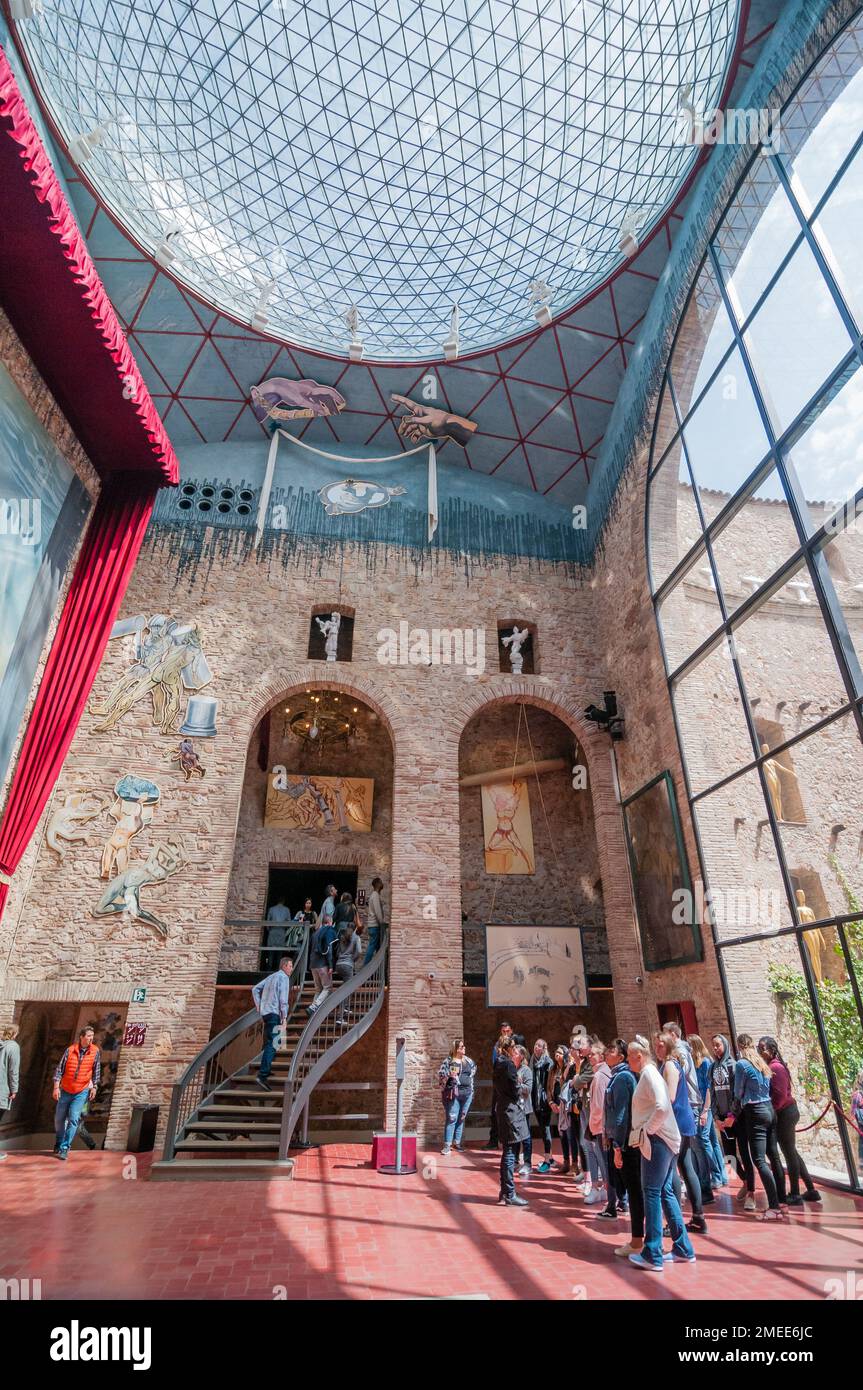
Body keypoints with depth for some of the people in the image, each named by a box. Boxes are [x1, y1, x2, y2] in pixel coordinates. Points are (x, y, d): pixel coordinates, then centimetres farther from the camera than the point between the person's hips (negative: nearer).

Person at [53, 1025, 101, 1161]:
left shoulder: (95, 1052, -8)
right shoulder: (70, 1050, -10)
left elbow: (96, 1071, 0)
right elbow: (60, 1069, -4)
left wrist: (94, 1087, -3)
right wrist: (56, 1087, -9)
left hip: (82, 1092, -1)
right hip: (65, 1090, 2)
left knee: (73, 1119, -11)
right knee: (59, 1119, 14)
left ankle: (64, 1148, 2)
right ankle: (59, 1143, 38)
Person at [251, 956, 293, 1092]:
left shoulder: (271, 976, 20)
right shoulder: (283, 977, -6)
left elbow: (255, 989, 22)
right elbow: (283, 998, -14)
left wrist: (258, 1005, 20)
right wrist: (284, 1017, -13)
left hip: (265, 1012, 9)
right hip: (274, 1013, -9)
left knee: (269, 1042, 21)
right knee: (272, 1044, -13)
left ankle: (266, 1068, 30)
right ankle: (262, 1075, -21)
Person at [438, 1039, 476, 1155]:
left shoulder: (468, 1060, 8)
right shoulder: (447, 1061, -7)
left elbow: (474, 1068, 21)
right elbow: (440, 1076, -9)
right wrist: (449, 1075, -27)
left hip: (467, 1093, 5)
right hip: (453, 1093, -5)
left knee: (461, 1118, 10)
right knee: (452, 1118, -7)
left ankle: (457, 1142, 22)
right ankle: (447, 1145, -1)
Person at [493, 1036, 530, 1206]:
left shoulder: (499, 1063, 11)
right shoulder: (509, 1064, -17)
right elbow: (514, 1088, -16)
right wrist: (518, 1100, 2)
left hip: (502, 1108, 10)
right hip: (511, 1110, -9)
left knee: (508, 1152, 17)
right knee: (510, 1153, -4)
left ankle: (504, 1191, 24)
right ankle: (510, 1195, 1)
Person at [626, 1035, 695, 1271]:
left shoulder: (649, 1074, -17)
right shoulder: (648, 1073, 12)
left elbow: (662, 1107, -29)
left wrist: (647, 1130, -17)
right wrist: (644, 1131, 13)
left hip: (657, 1140, -9)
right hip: (665, 1140, 9)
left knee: (652, 1193, -1)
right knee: (665, 1192, 16)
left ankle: (652, 1255, 7)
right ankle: (683, 1249, 24)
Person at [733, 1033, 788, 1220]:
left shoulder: (741, 1064, -10)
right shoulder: (762, 1062, 9)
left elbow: (738, 1092, -2)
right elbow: (767, 1087, 15)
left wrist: (739, 1105, 20)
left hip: (755, 1113, -8)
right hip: (769, 1109, 8)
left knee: (760, 1161, -6)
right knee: (774, 1157, 14)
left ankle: (774, 1207, -9)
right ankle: (782, 1202, 20)